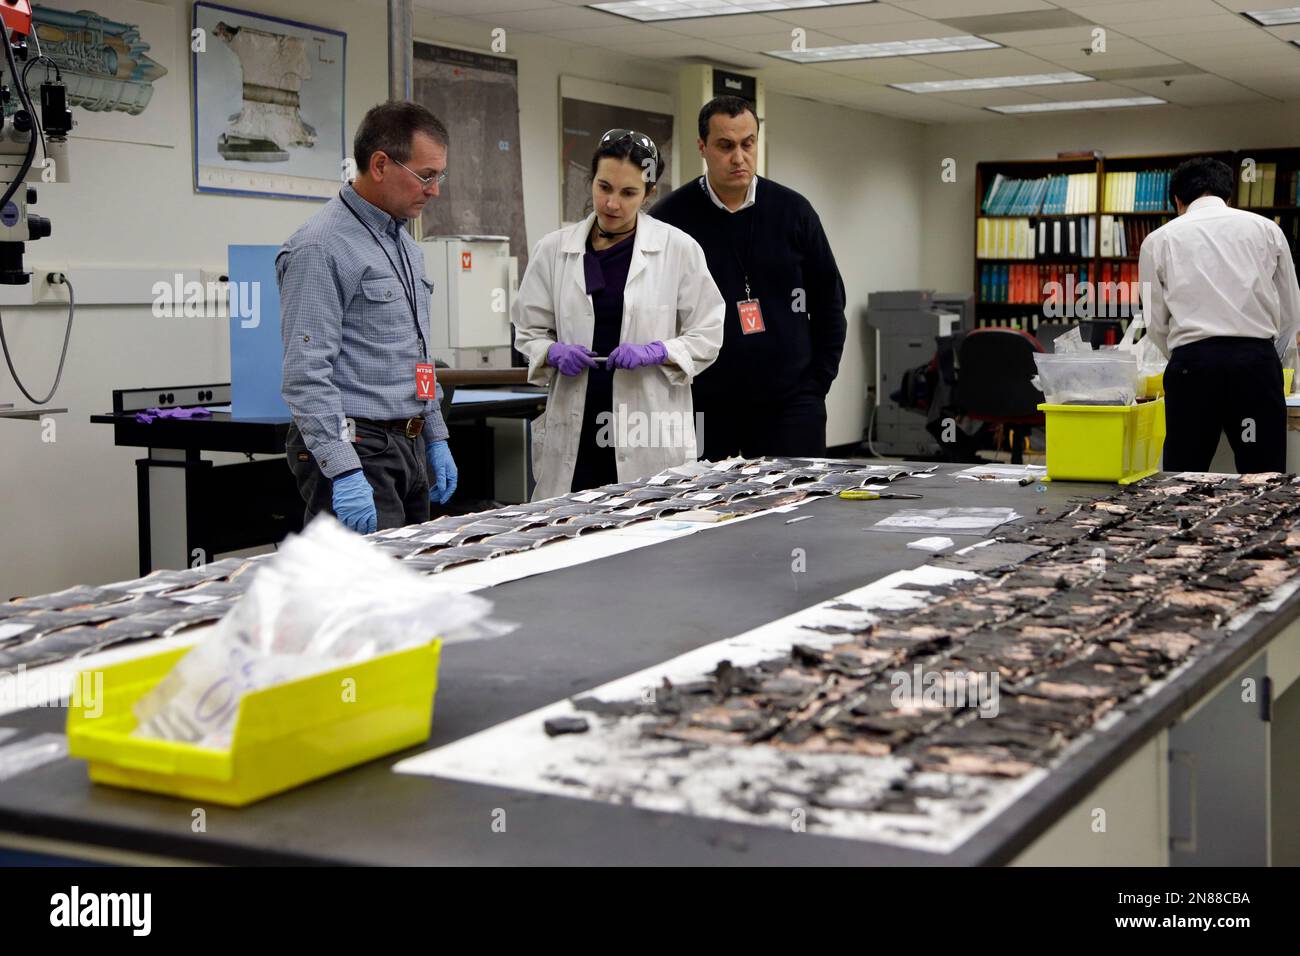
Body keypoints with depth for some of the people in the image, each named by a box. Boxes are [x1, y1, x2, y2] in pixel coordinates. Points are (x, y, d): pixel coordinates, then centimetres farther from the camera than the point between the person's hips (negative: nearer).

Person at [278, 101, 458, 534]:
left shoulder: (404, 243, 16)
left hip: (410, 448, 9)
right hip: (357, 449, -9)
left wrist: (435, 439, 20)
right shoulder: (321, 247, -14)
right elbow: (306, 373, -20)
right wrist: (344, 472, -25)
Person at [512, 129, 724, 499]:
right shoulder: (554, 250, 6)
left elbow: (706, 335, 2)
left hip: (651, 436, -2)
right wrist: (555, 353, -9)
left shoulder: (679, 249, 1)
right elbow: (528, 331, 12)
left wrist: (655, 352, -14)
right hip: (575, 434, 2)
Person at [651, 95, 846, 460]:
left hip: (788, 402, 1)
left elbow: (829, 301, 10)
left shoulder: (793, 211, 4)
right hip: (703, 407, -1)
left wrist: (817, 382, 4)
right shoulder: (670, 218, -2)